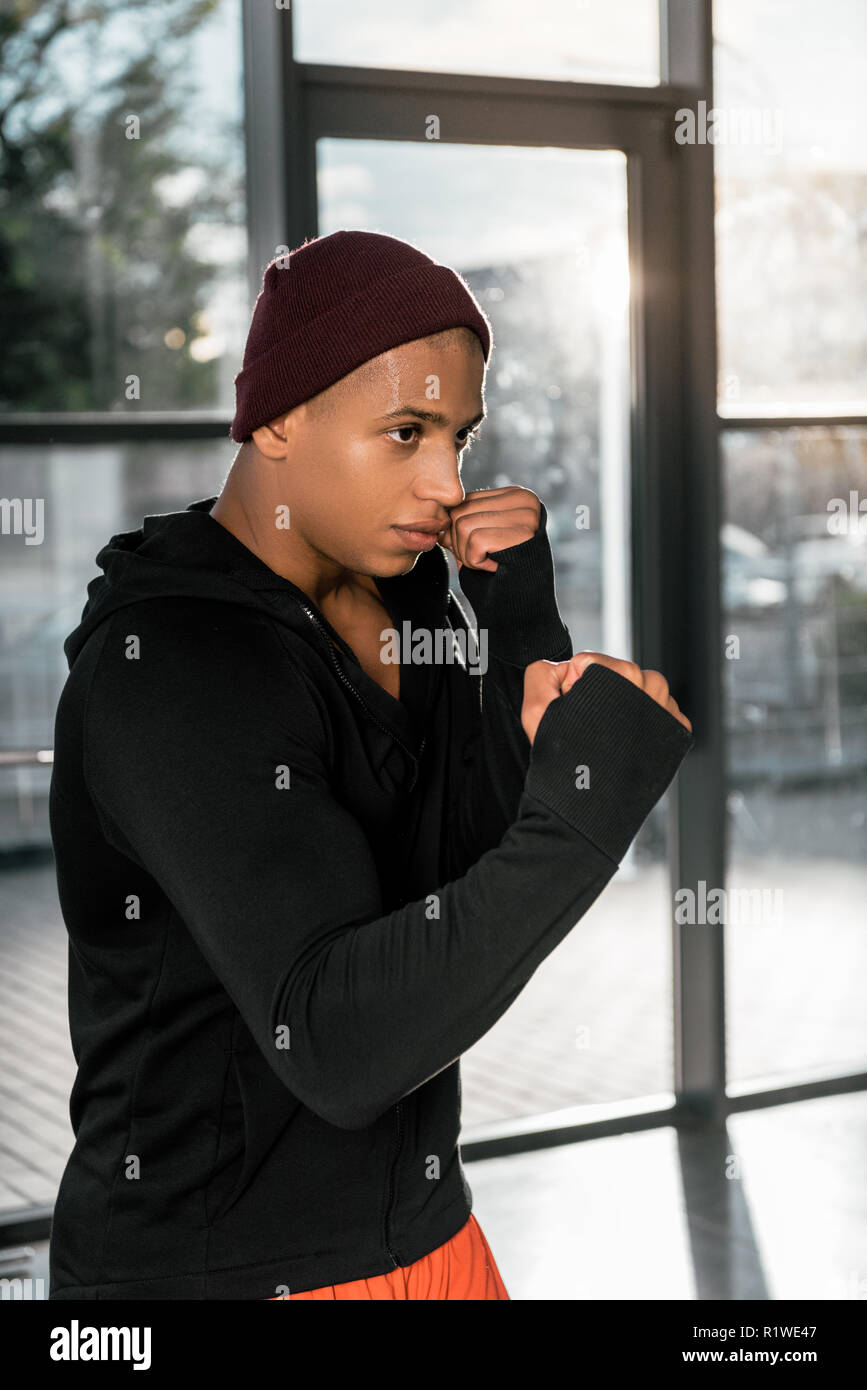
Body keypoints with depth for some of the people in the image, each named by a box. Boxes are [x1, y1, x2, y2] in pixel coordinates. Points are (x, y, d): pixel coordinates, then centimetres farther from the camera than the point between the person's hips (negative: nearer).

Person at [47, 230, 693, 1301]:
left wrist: (523, 620, -10)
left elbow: (500, 862, 0)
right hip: (207, 1264, -7)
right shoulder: (165, 666, -23)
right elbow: (337, 1044, -30)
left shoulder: (399, 599, 2)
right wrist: (588, 798, -33)